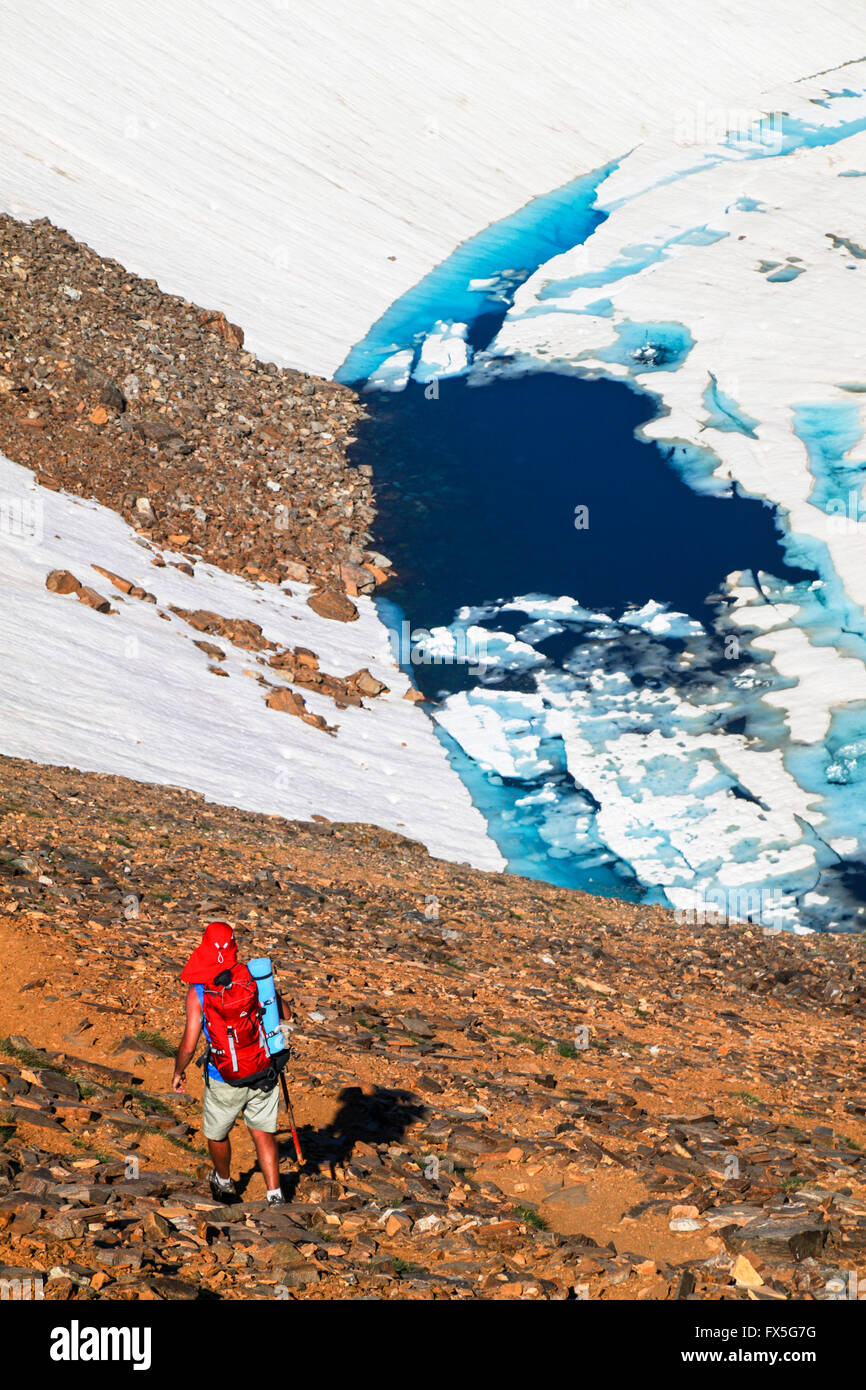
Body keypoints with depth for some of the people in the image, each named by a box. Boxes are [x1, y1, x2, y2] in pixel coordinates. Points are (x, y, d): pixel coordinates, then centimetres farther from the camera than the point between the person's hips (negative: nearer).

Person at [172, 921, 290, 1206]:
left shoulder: (198, 992, -17)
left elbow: (188, 1045, -18)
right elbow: (284, 1014, 4)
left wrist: (178, 1072, 0)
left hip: (226, 1079, -2)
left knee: (216, 1133, 24)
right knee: (263, 1133, 18)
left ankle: (224, 1182, 47)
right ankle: (275, 1196, 12)